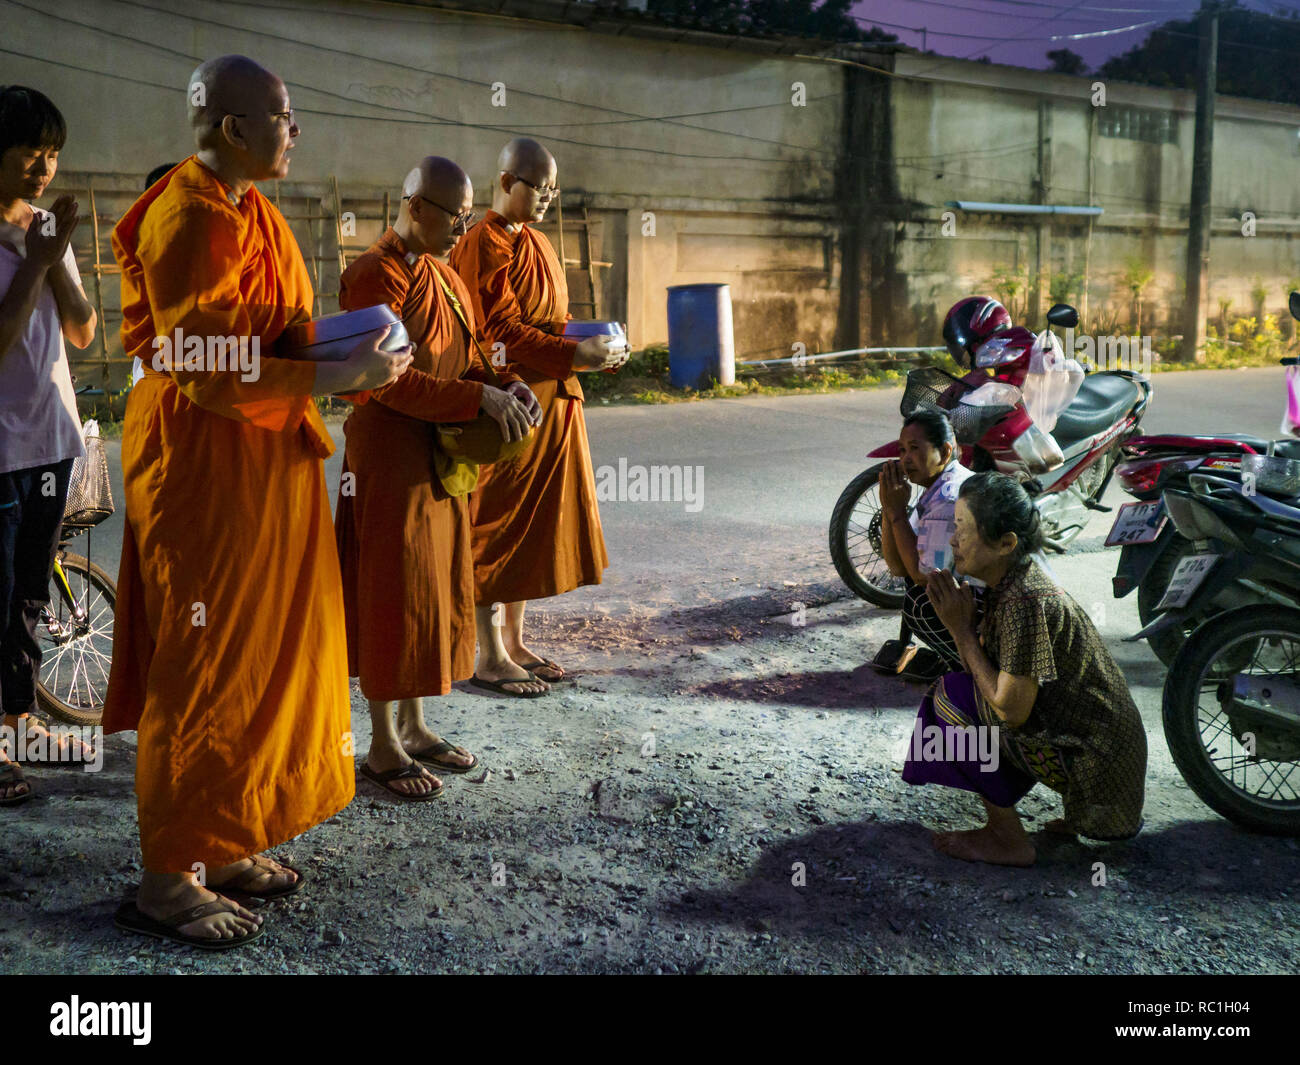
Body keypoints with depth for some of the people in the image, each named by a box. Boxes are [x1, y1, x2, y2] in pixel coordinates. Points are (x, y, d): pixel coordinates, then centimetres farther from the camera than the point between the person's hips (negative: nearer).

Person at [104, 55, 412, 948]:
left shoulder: (251, 213, 14)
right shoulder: (191, 221, -17)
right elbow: (210, 374, -22)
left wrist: (348, 360, 9)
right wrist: (339, 376, -21)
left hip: (263, 465, 10)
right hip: (203, 469, -10)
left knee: (261, 654, 14)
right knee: (207, 668, -2)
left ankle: (220, 845, 27)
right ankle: (168, 882, 12)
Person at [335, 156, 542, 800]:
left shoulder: (443, 275, 14)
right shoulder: (377, 276, -15)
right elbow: (392, 382, -22)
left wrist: (506, 386, -3)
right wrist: (481, 398, -24)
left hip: (441, 456, 9)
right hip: (390, 457, -9)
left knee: (435, 588, 13)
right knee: (393, 595, -2)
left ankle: (414, 727, 26)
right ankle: (383, 746, 11)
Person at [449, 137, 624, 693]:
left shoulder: (535, 243, 18)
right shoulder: (484, 245, -11)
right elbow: (499, 329, -19)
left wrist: (590, 342, 5)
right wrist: (573, 354, -24)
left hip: (550, 403, 9)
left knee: (536, 524, 12)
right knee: (498, 527, -2)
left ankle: (515, 643, 23)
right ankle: (490, 658, 7)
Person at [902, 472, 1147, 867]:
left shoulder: (1026, 602, -24)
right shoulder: (1014, 584, 5)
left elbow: (1011, 709, -23)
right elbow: (988, 678, 8)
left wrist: (962, 631, -15)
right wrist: (962, 624, -8)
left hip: (1094, 764, -9)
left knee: (950, 698, -11)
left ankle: (1009, 840, -1)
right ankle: (1078, 815, 18)